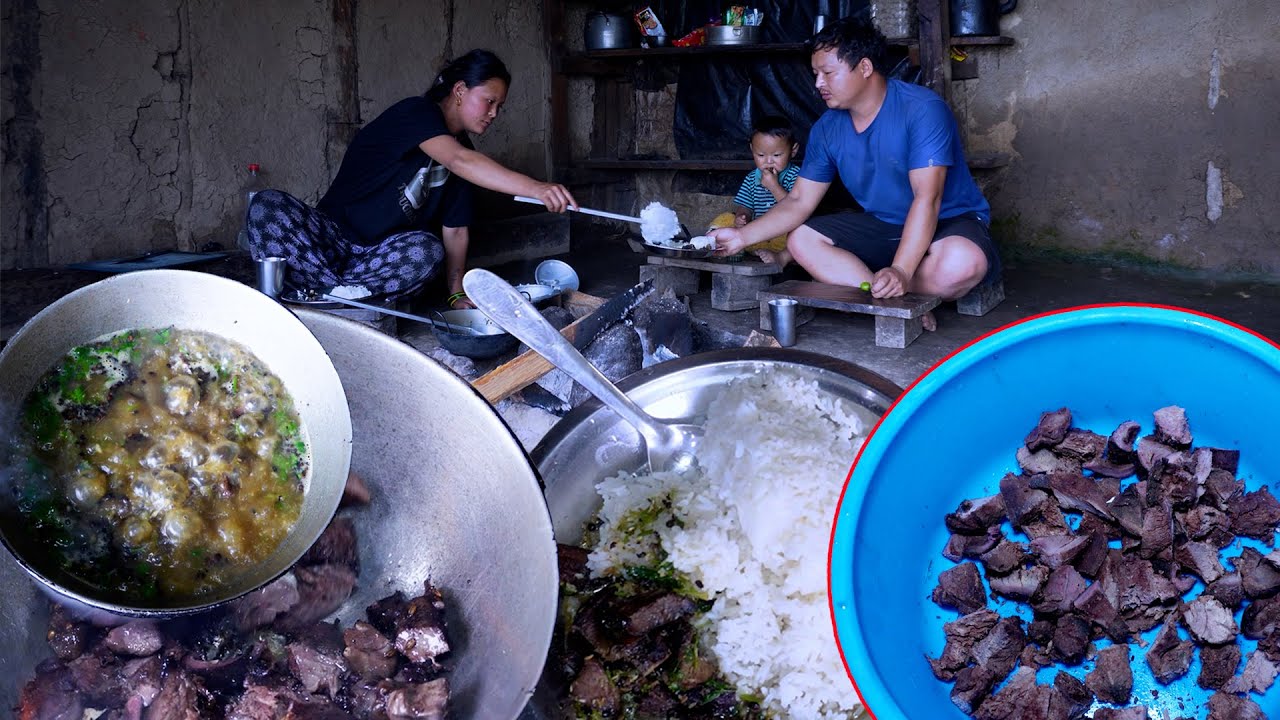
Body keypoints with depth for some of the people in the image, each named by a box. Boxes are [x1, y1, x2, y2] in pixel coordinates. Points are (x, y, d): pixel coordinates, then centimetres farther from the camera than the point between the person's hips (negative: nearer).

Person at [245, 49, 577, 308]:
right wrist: (534, 188, -46)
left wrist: (457, 294, 0)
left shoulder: (462, 146, 10)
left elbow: (456, 230, 11)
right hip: (333, 237, -4)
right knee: (267, 205, -32)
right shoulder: (416, 113, -13)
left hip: (385, 256, 5)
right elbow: (459, 161, -34)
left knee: (428, 251, -31)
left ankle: (321, 290, -23)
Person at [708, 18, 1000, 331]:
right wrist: (743, 236, -12)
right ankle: (900, 307, -22)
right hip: (882, 226, 7)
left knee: (963, 262, -39)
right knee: (801, 240, -10)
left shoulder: (922, 109, -23)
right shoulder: (827, 129, -2)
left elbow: (927, 199, -30)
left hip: (949, 221, -6)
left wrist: (900, 271, -40)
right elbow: (799, 201, 2)